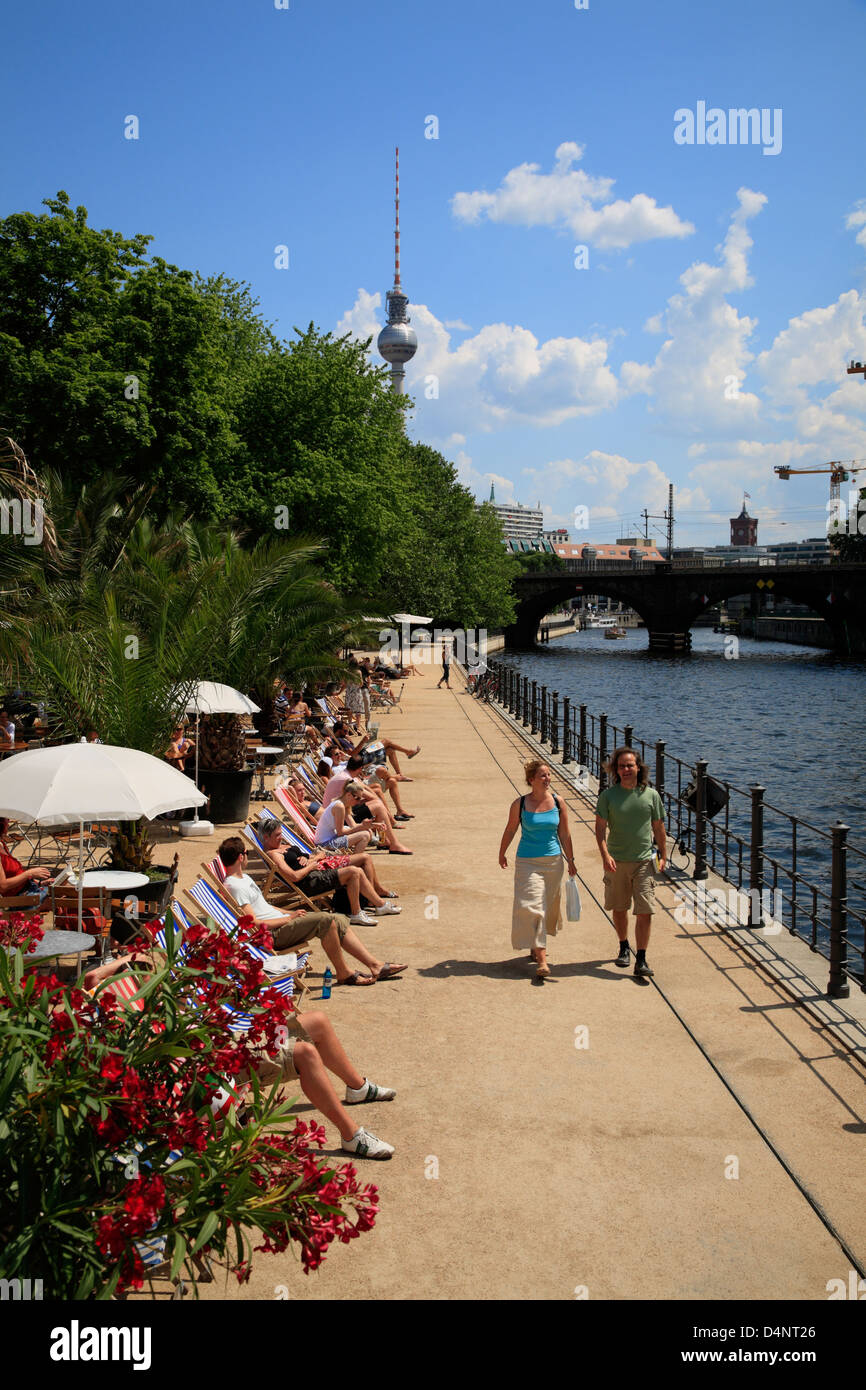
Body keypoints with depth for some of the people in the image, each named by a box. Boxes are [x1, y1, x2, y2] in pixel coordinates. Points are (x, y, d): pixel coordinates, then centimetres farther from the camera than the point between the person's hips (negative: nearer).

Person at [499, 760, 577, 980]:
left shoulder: (558, 802, -1)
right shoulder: (520, 804, -7)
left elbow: (564, 834, 5)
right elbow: (510, 830, 6)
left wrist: (570, 859, 6)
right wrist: (502, 854, 16)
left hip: (553, 861, 3)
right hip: (527, 862, -3)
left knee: (548, 906, 13)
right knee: (532, 907, -10)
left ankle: (536, 945, 38)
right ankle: (541, 960, -11)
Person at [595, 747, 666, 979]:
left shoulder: (651, 795, 0)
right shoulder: (608, 795, -4)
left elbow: (658, 827, 10)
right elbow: (600, 827, -6)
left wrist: (662, 856, 10)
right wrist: (605, 854, -19)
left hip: (644, 861, 0)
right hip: (617, 862, 0)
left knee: (645, 912, -7)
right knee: (619, 909, 14)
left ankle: (641, 960, 0)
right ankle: (624, 947, 37)